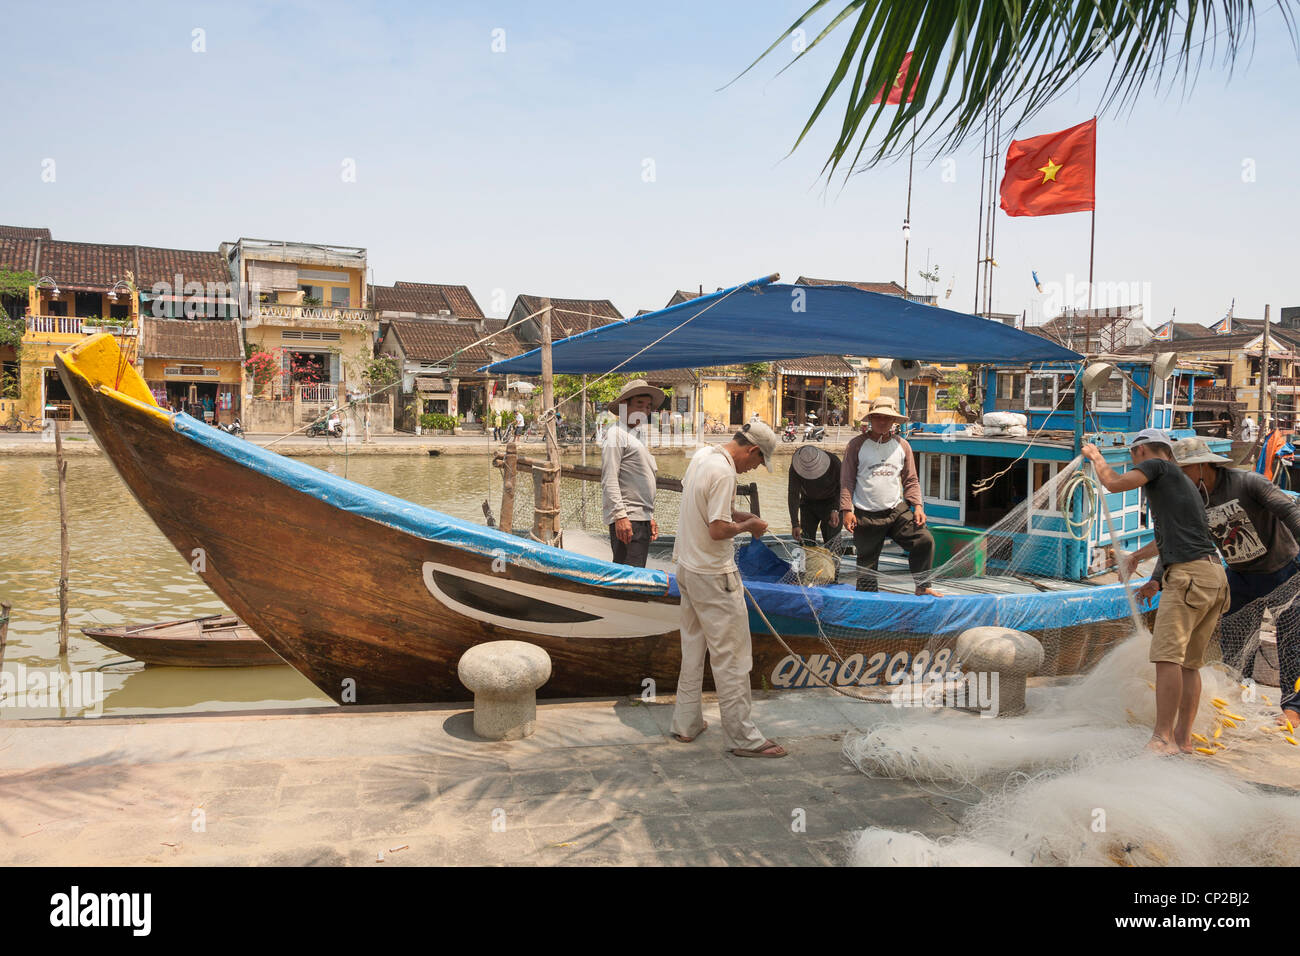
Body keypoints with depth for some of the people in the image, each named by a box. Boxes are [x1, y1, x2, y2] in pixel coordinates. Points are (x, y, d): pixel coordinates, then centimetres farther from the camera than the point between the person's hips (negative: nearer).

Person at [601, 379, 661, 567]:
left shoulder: (637, 435, 23)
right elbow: (609, 481, -15)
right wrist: (620, 516, -23)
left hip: (641, 518, 10)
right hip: (627, 520, -10)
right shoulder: (616, 434, -7)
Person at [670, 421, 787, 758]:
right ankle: (743, 737, 5)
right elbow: (718, 530, -26)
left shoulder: (701, 455, 7)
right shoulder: (723, 472, -22)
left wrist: (739, 514, 14)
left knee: (692, 649, 18)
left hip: (687, 565, 10)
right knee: (731, 656, -2)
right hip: (713, 575, -10)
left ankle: (686, 724, 26)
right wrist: (748, 525, -8)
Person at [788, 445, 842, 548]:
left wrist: (835, 510, -30)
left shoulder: (834, 462, -28)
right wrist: (795, 524, -28)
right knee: (806, 543, -2)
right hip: (808, 503, 2)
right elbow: (793, 494, -22)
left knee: (832, 543, -7)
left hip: (830, 503, -2)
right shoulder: (796, 466, -26)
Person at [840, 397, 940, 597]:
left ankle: (922, 587, 3)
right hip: (866, 516, -3)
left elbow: (911, 480, 14)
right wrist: (847, 510, -9)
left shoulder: (902, 446, 8)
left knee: (925, 540, -12)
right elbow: (847, 480, -1)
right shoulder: (857, 445, -1)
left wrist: (917, 506, 2)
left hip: (897, 511, 3)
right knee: (866, 562, 3)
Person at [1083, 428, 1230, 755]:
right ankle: (1183, 737, 10)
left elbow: (1114, 483, -8)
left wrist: (1095, 456, 11)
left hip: (1188, 573, -9)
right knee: (1189, 663, 9)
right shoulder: (1185, 482, 31)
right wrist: (1135, 556, 53)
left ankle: (1163, 738, -16)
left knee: (1167, 655, -13)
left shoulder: (1158, 466, 5)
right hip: (1215, 574, 9)